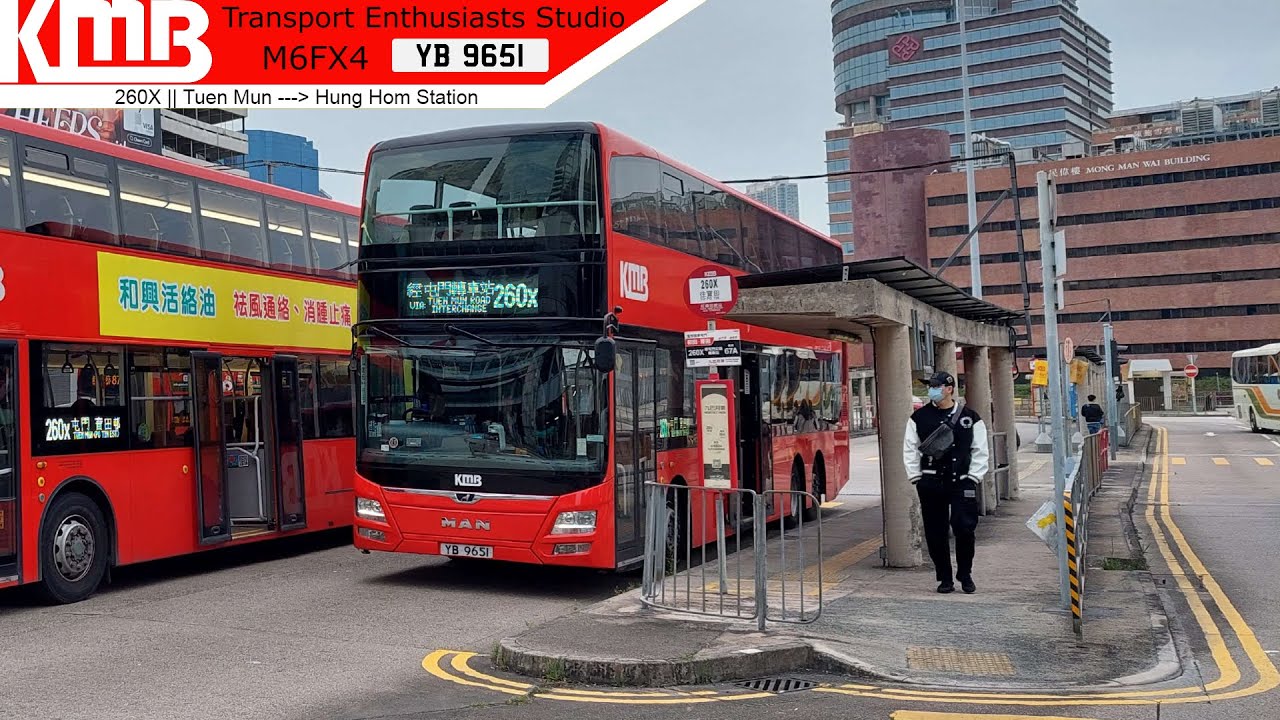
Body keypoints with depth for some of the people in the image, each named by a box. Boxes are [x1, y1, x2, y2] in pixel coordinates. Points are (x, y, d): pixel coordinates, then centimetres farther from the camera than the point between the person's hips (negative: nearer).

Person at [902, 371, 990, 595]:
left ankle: (965, 576, 15)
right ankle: (945, 578, 16)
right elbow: (910, 449, 9)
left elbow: (980, 450, 6)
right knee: (935, 532, 4)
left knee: (965, 529, -5)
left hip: (962, 483, -1)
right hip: (931, 482, 2)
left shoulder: (970, 417, 4)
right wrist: (915, 477, 2)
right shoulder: (920, 417, 6)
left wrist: (974, 477, -2)